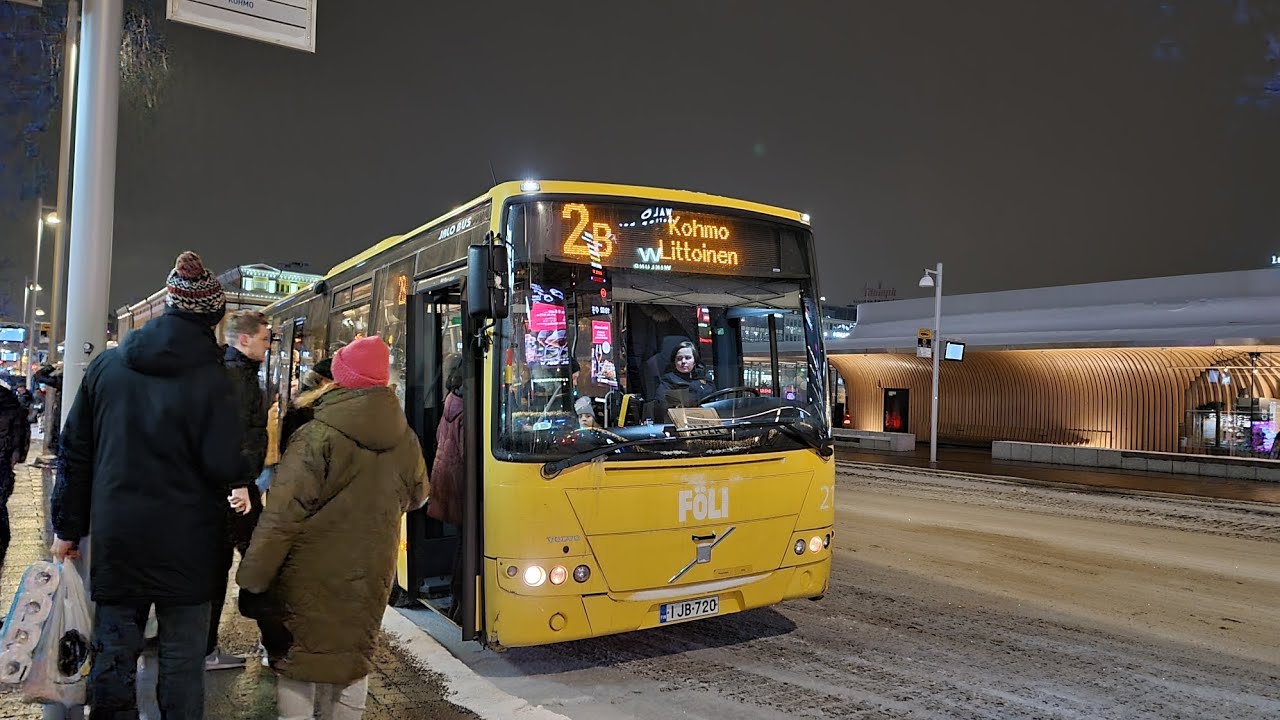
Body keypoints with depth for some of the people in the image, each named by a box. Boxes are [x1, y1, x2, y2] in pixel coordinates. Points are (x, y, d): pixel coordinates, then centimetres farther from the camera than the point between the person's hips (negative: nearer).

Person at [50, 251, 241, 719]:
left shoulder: (107, 365, 1)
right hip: (184, 543, -4)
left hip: (116, 539, 4)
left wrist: (68, 528, 14)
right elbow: (225, 467, -16)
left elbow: (74, 451, 7)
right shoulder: (210, 377, -14)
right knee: (182, 660, 7)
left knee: (113, 654, 13)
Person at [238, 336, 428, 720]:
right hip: (369, 573, 4)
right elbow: (417, 498, 15)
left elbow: (282, 517, -18)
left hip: (311, 575, -4)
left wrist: (251, 579, -10)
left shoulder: (316, 437, -17)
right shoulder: (406, 439, -2)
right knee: (354, 653, 17)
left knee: (297, 659, 10)